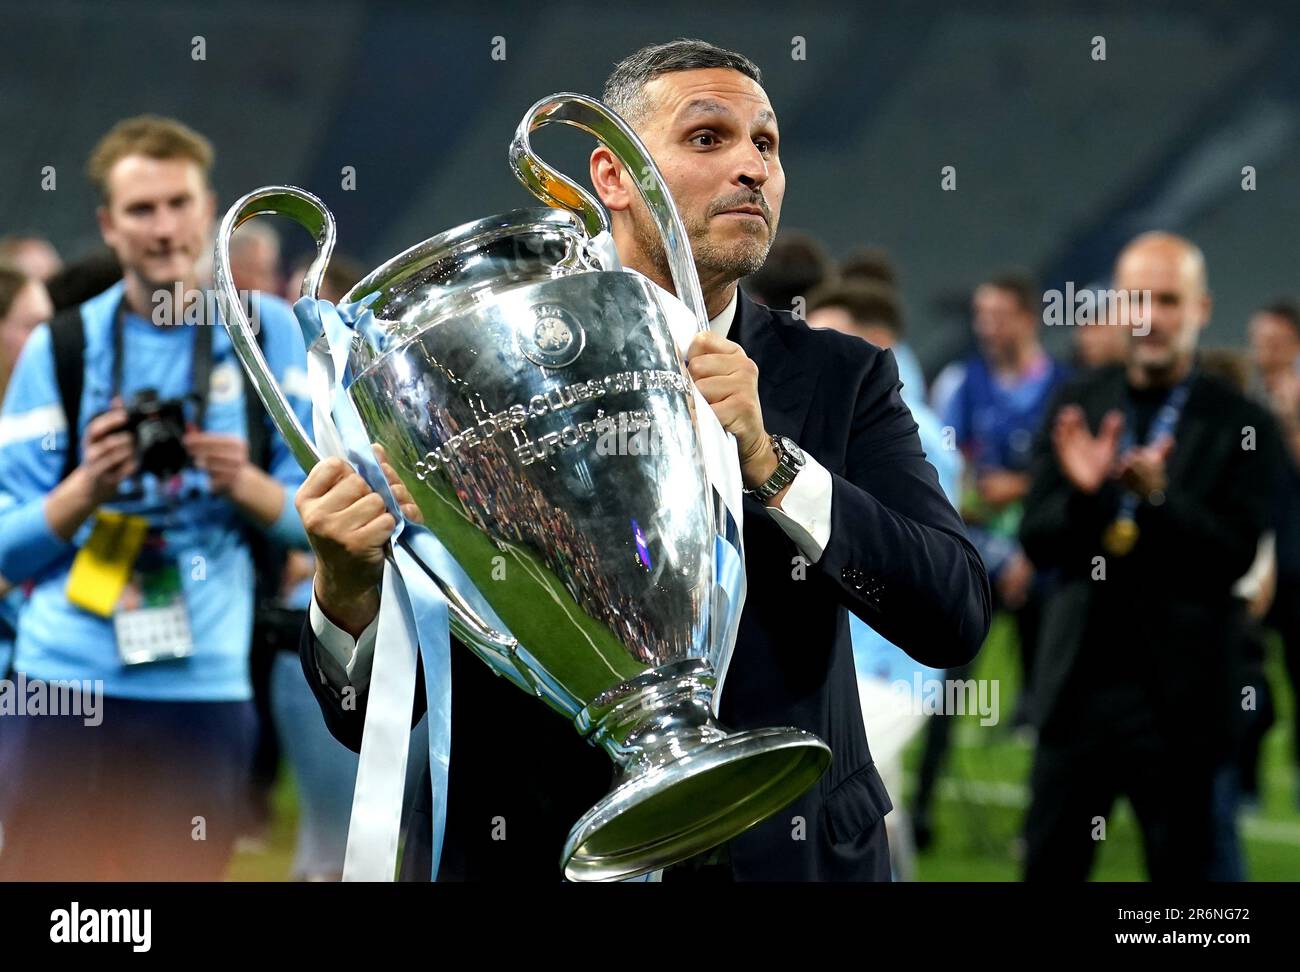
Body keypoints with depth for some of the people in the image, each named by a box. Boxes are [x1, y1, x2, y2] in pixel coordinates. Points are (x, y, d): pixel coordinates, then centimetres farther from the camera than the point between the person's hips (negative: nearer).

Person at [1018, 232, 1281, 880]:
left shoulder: (1238, 425, -5)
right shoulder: (1077, 408, 5)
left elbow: (1236, 557, -12)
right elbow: (1036, 542, 2)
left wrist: (1159, 495, -27)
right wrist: (1082, 493, -19)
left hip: (1177, 703, -3)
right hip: (1079, 686, 3)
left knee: (1182, 870, 7)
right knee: (1048, 868, 8)